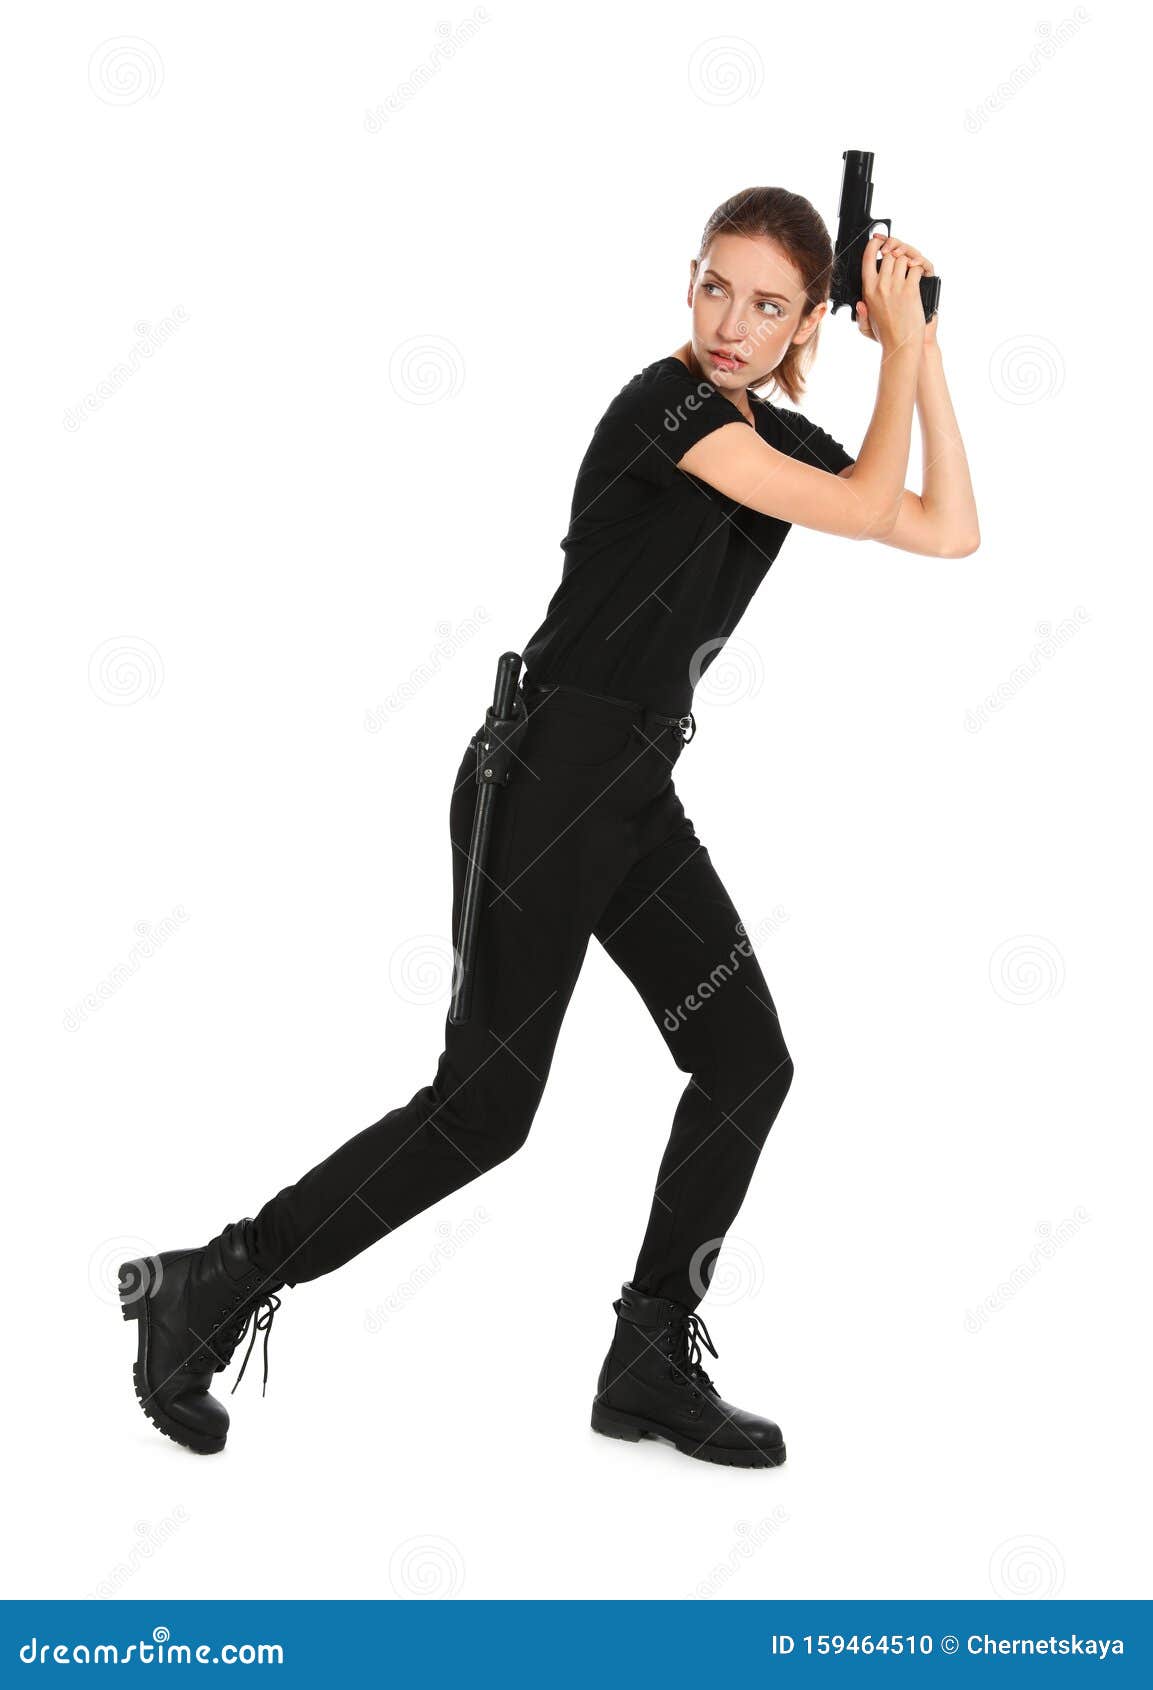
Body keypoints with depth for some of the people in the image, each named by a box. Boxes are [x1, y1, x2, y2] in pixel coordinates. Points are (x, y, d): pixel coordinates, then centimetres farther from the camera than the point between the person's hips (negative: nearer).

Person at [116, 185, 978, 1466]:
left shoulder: (778, 440, 12)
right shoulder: (665, 403, -13)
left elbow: (950, 535, 10)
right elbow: (864, 512, -14)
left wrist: (922, 349, 8)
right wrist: (900, 344, -3)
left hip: (637, 791, 9)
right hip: (549, 777, -9)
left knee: (747, 1064, 6)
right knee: (487, 1101, -8)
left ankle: (651, 1365, 16)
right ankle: (208, 1290, 4)